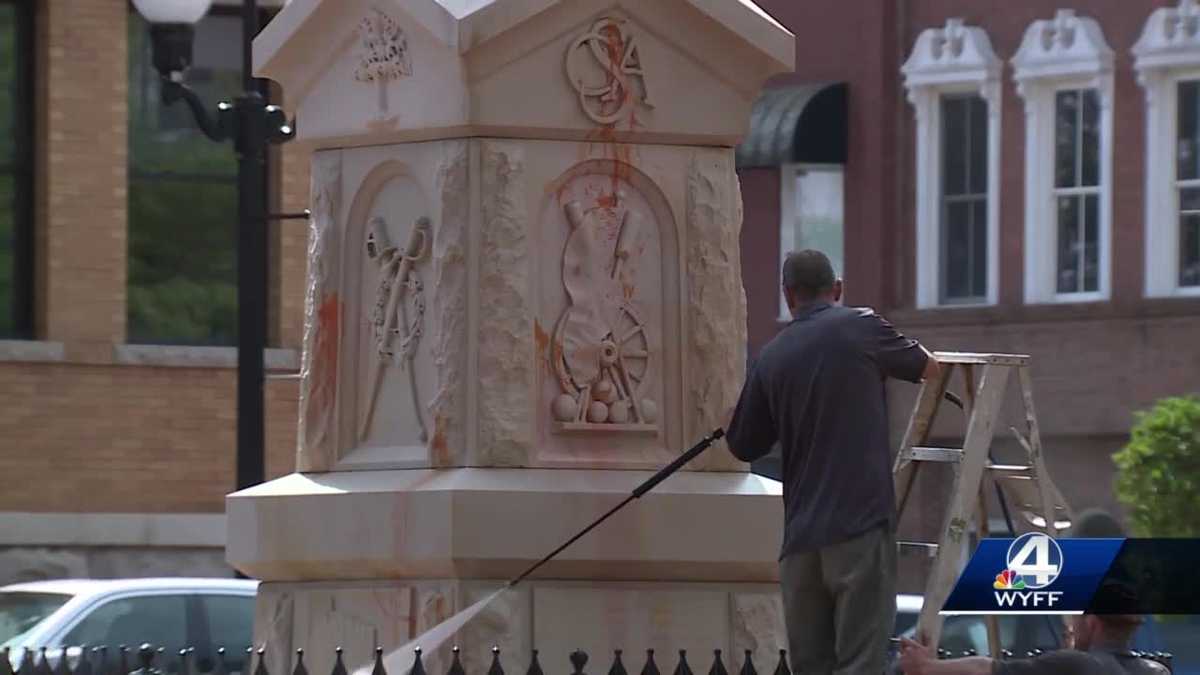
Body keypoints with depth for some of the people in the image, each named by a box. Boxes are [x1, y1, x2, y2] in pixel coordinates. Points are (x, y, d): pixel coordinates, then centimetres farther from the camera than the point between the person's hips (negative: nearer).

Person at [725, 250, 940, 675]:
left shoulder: (772, 358, 9)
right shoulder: (861, 329, -1)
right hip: (861, 525, -4)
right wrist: (884, 349, 35)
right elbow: (928, 368, 16)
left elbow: (743, 447, 19)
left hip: (801, 535, 4)